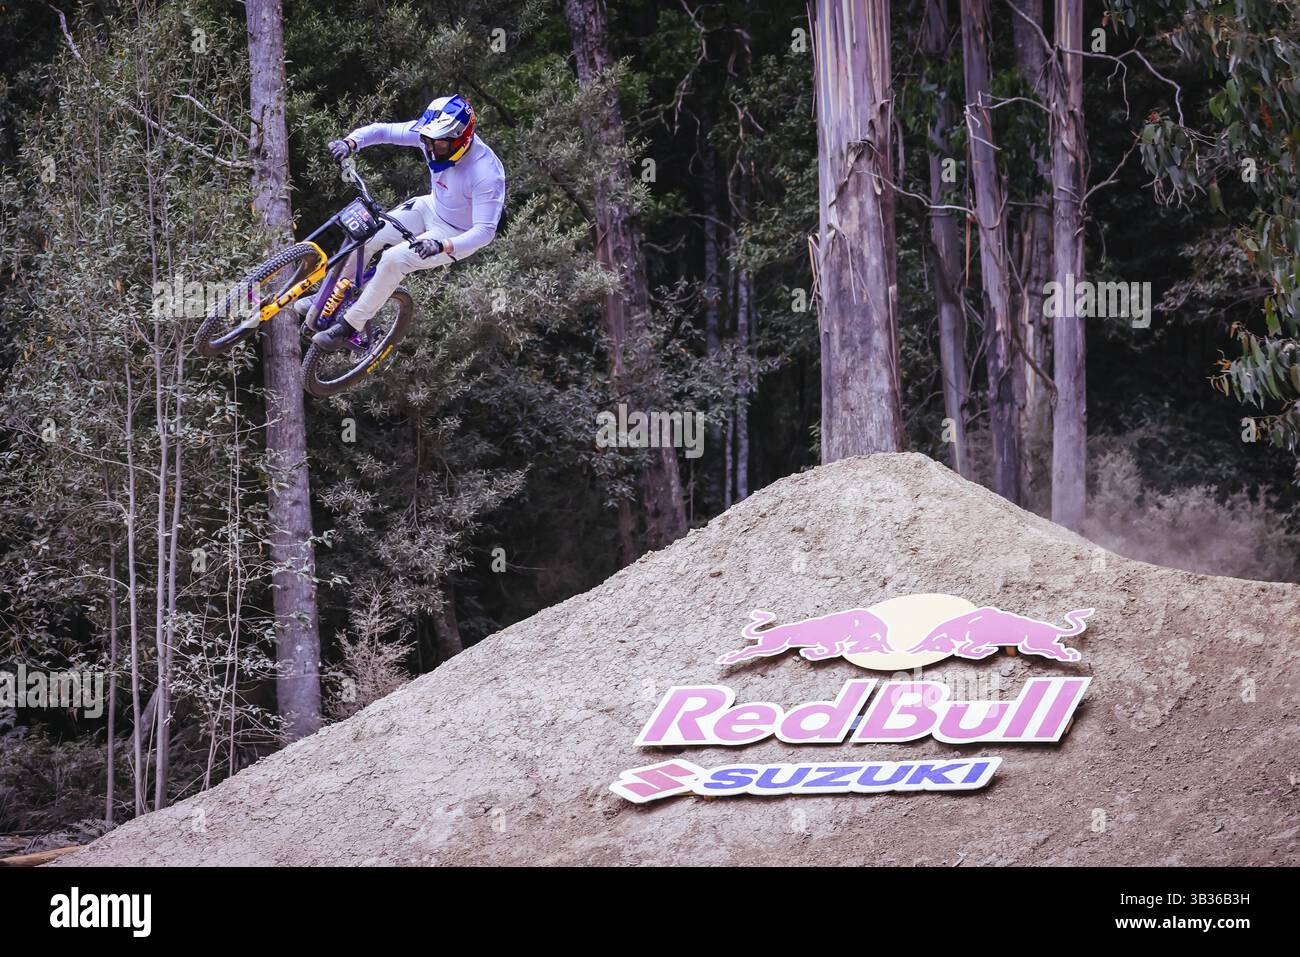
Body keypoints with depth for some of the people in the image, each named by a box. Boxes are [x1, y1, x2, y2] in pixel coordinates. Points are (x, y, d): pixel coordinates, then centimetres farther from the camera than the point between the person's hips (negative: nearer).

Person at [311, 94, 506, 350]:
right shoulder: (433, 134, -19)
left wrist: (442, 246, -49)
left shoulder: (487, 173, -36)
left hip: (456, 234, -6)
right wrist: (349, 142, -31)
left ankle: (348, 328, -13)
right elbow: (382, 130, -11)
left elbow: (485, 231, -35)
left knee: (393, 260, -26)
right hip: (430, 208, 6)